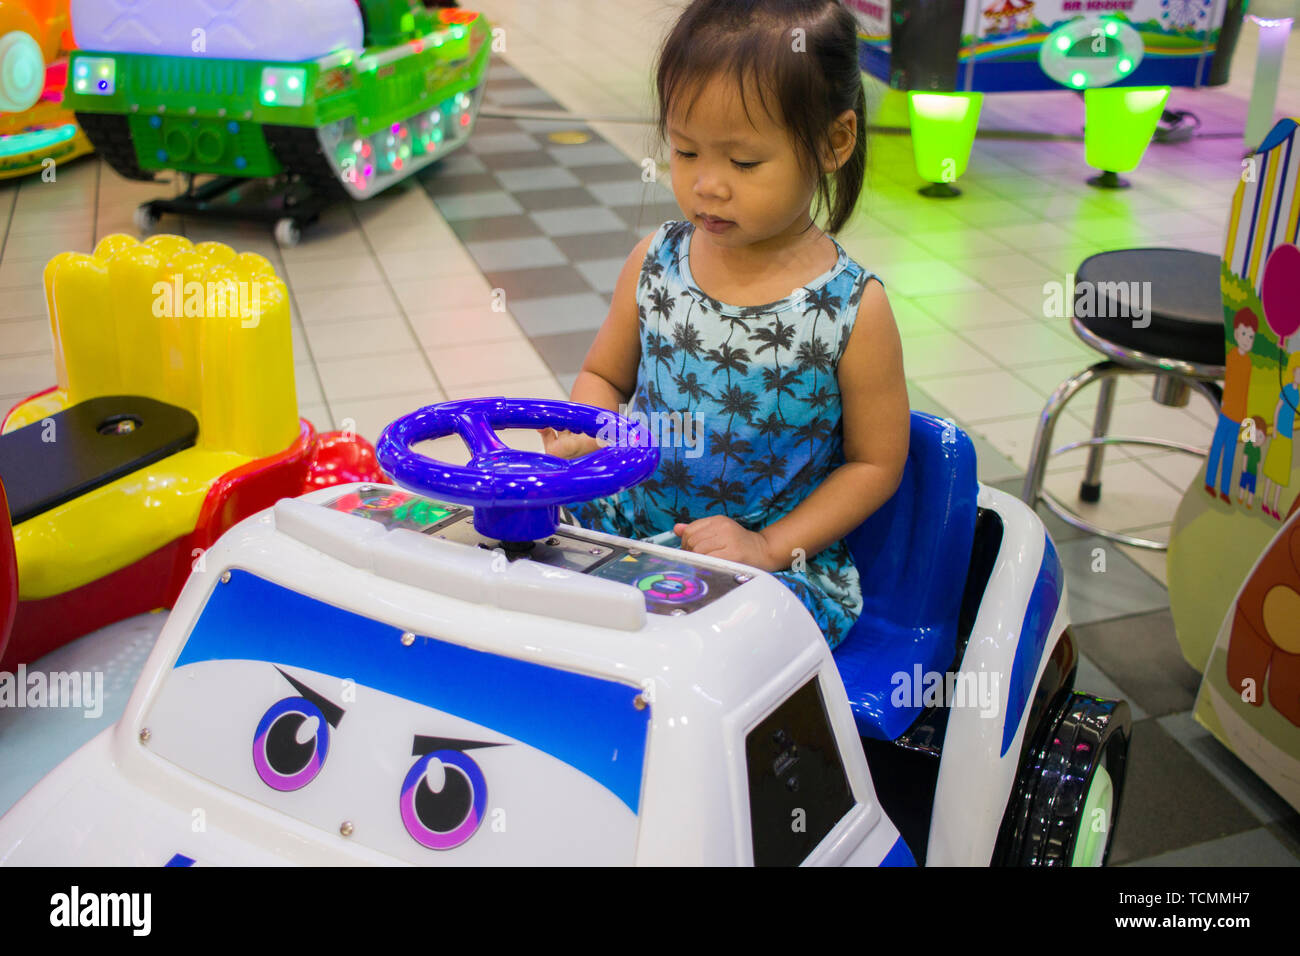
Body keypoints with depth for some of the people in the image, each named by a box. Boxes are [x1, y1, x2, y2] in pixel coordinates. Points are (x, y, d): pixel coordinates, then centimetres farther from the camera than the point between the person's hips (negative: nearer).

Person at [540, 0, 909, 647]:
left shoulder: (854, 309, -12)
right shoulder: (653, 264, -1)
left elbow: (876, 462, -4)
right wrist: (584, 435, -11)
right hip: (634, 520, 5)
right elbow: (603, 375, 13)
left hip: (786, 559, -4)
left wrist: (769, 547, -13)